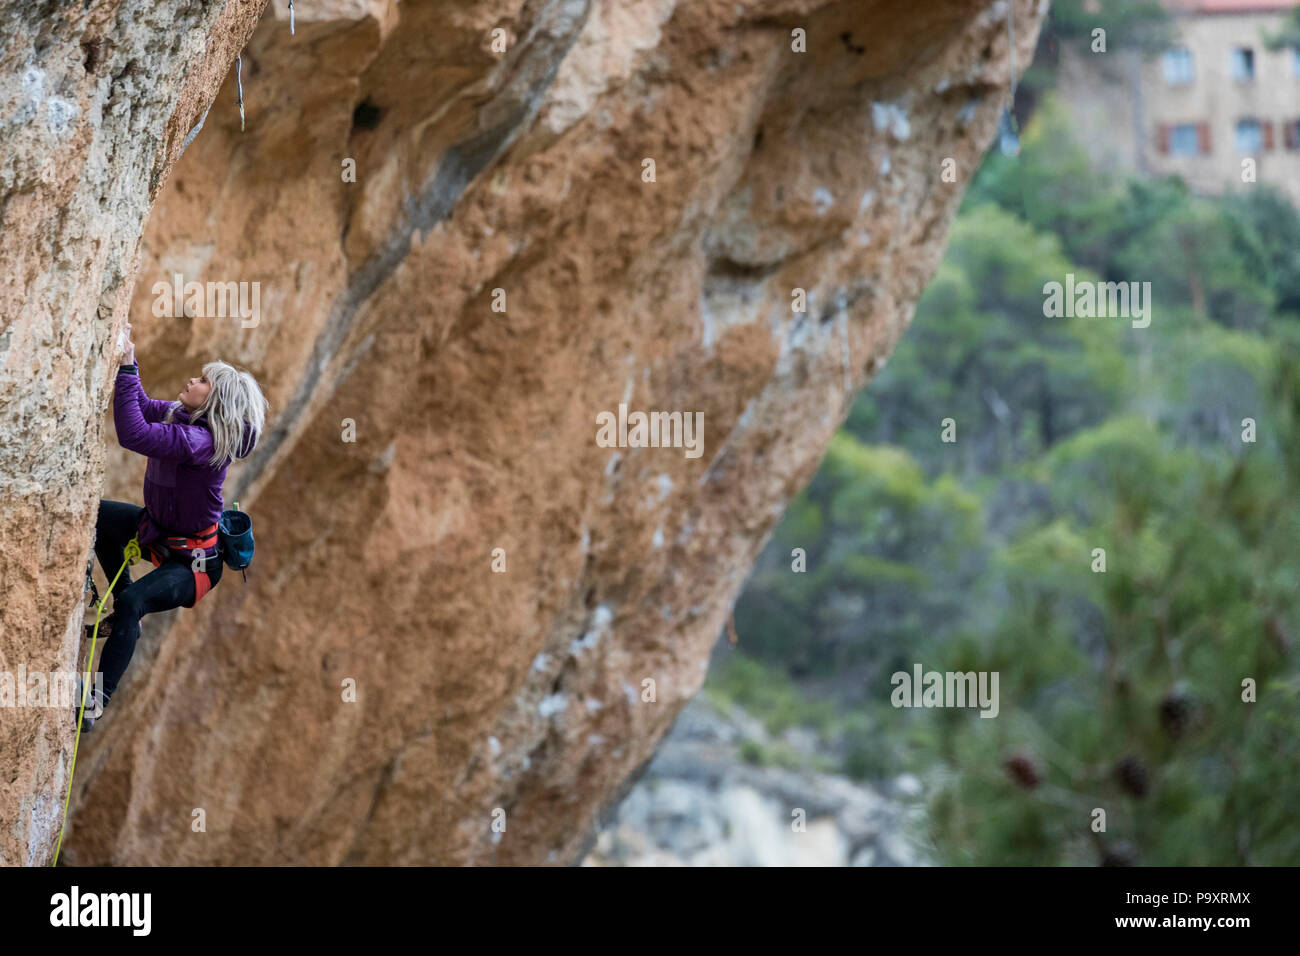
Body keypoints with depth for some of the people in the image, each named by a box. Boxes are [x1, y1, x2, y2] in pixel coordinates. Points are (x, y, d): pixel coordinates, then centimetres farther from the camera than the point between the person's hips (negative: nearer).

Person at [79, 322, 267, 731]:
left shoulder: (202, 440, -32)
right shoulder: (180, 416, -5)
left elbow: (133, 433, -42)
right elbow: (142, 406, 14)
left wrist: (127, 366, -40)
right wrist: (127, 357, 0)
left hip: (192, 562, -10)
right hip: (160, 531, 10)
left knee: (133, 601, -32)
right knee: (100, 515, 22)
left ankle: (97, 700, -30)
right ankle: (124, 618, 28)